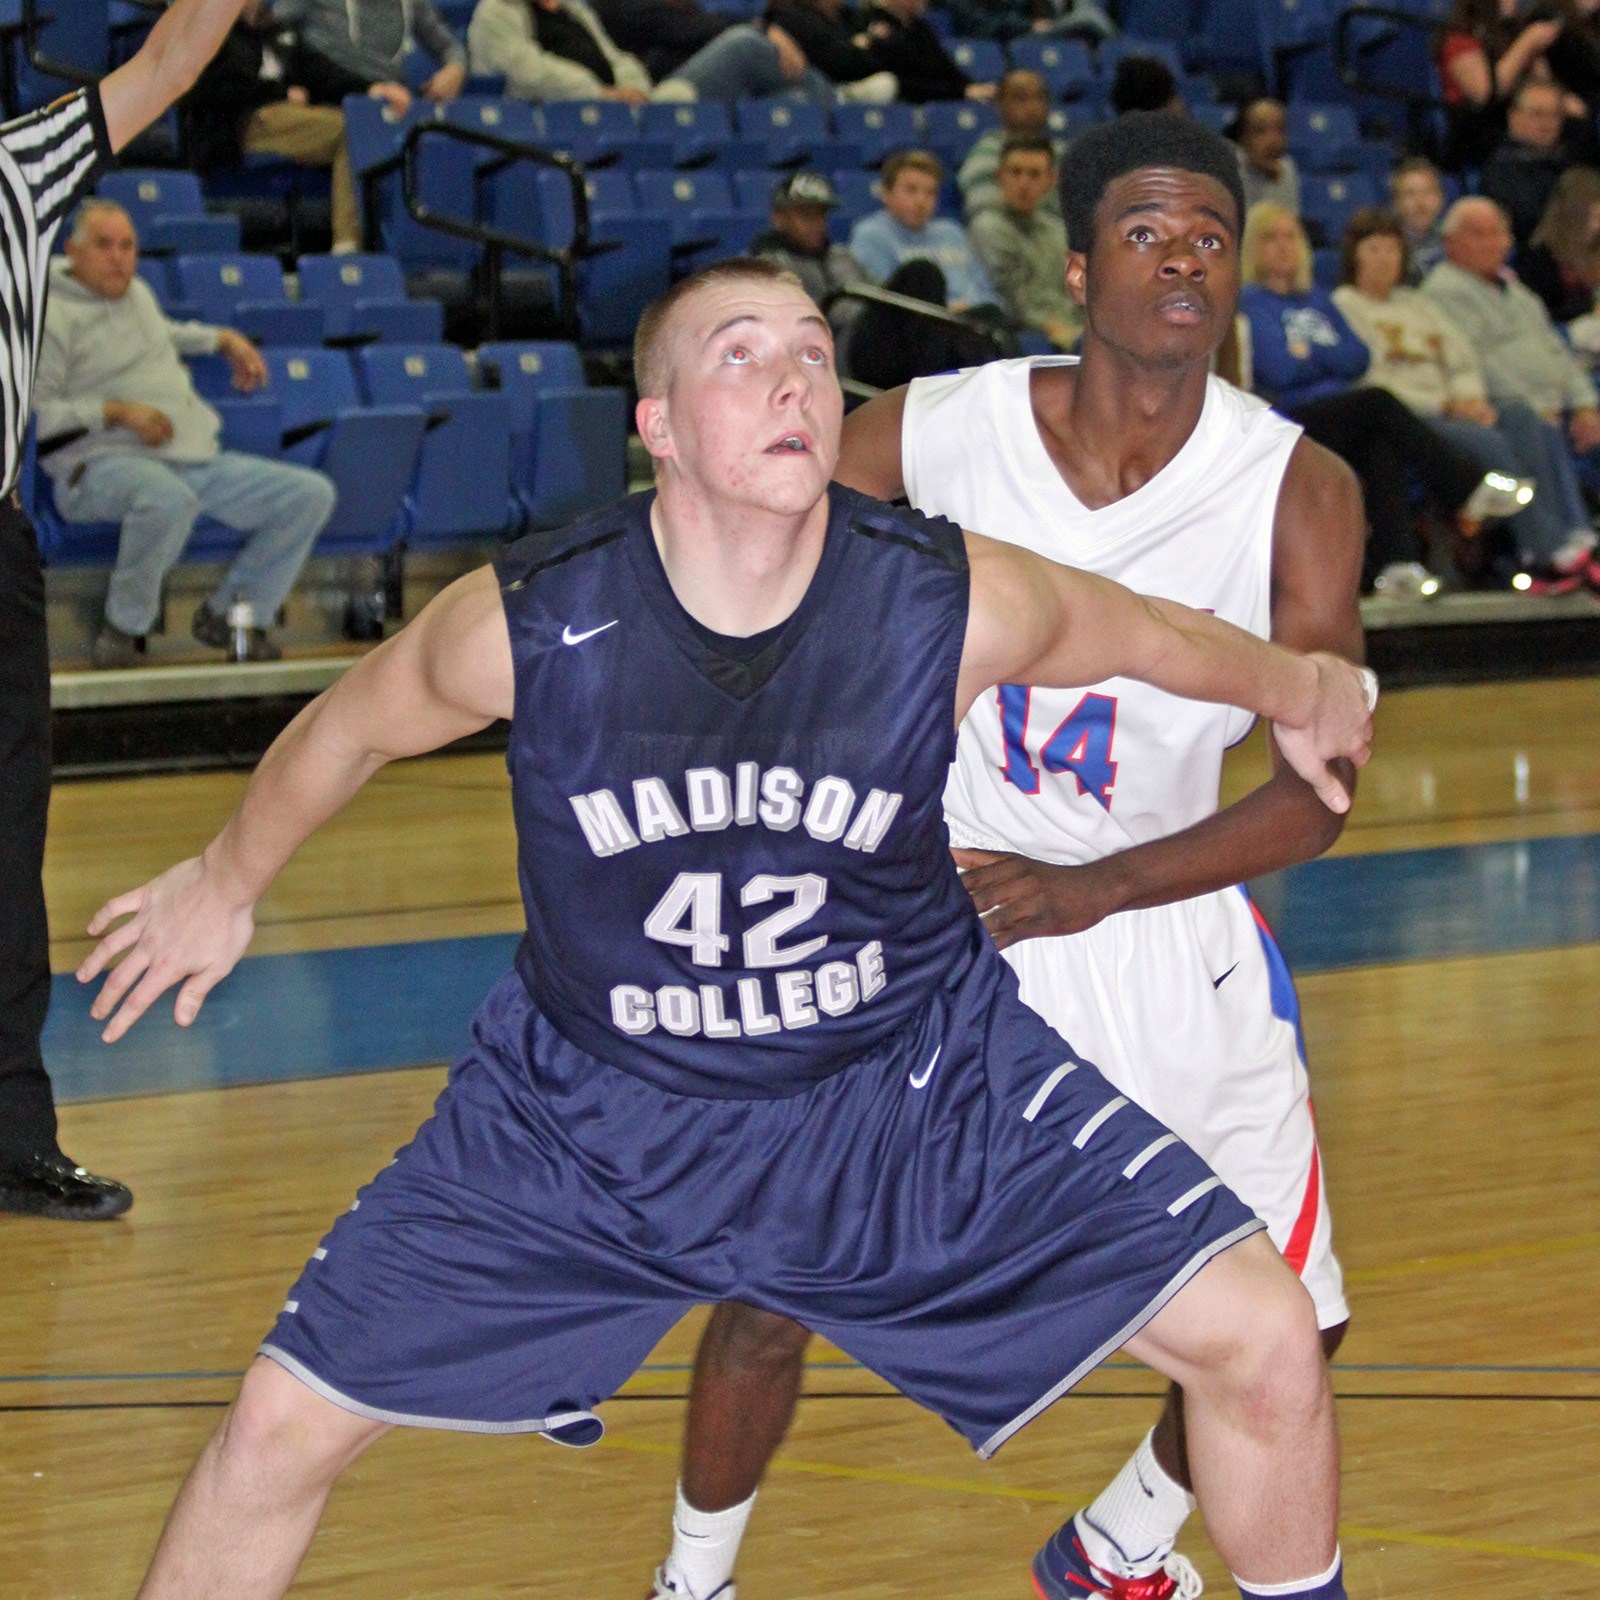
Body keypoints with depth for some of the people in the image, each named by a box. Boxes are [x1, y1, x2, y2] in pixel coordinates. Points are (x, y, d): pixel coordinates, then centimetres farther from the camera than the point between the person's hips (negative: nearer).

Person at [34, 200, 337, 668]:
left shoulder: (138, 293, 22)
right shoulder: (52, 317, -4)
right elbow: (31, 417, -12)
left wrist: (223, 340, 34)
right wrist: (116, 411, -17)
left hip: (194, 460, 8)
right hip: (102, 464, -8)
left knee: (311, 495, -3)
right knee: (169, 498, -45)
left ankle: (228, 613, 8)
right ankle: (123, 625, -20)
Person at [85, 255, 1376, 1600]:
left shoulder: (958, 606, -22)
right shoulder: (526, 622, -23)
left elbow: (1158, 637, 1)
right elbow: (349, 731, 0)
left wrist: (1301, 694, 20)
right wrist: (225, 884, 17)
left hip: (916, 1090, 1)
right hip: (587, 1109, 0)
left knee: (1265, 1345, -7)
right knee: (285, 1424, -4)